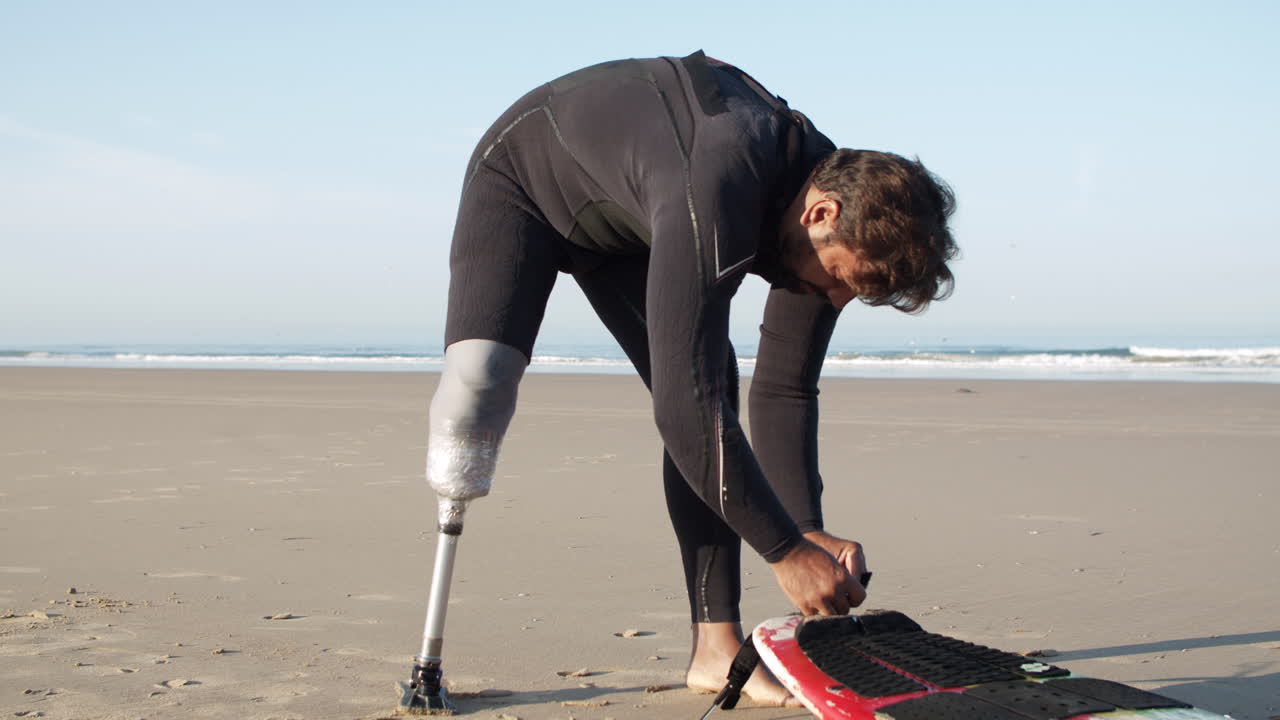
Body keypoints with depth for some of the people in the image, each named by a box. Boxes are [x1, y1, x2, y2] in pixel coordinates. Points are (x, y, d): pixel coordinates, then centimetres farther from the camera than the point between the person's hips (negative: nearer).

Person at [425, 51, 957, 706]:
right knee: (480, 383, -27)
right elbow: (682, 401, -45)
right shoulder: (716, 195, -44)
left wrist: (809, 530, -18)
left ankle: (717, 646, -7)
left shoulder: (833, 228, -18)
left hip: (624, 225, 7)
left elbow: (784, 390, -8)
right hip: (522, 176, -7)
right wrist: (785, 551, -37)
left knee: (710, 386, -10)